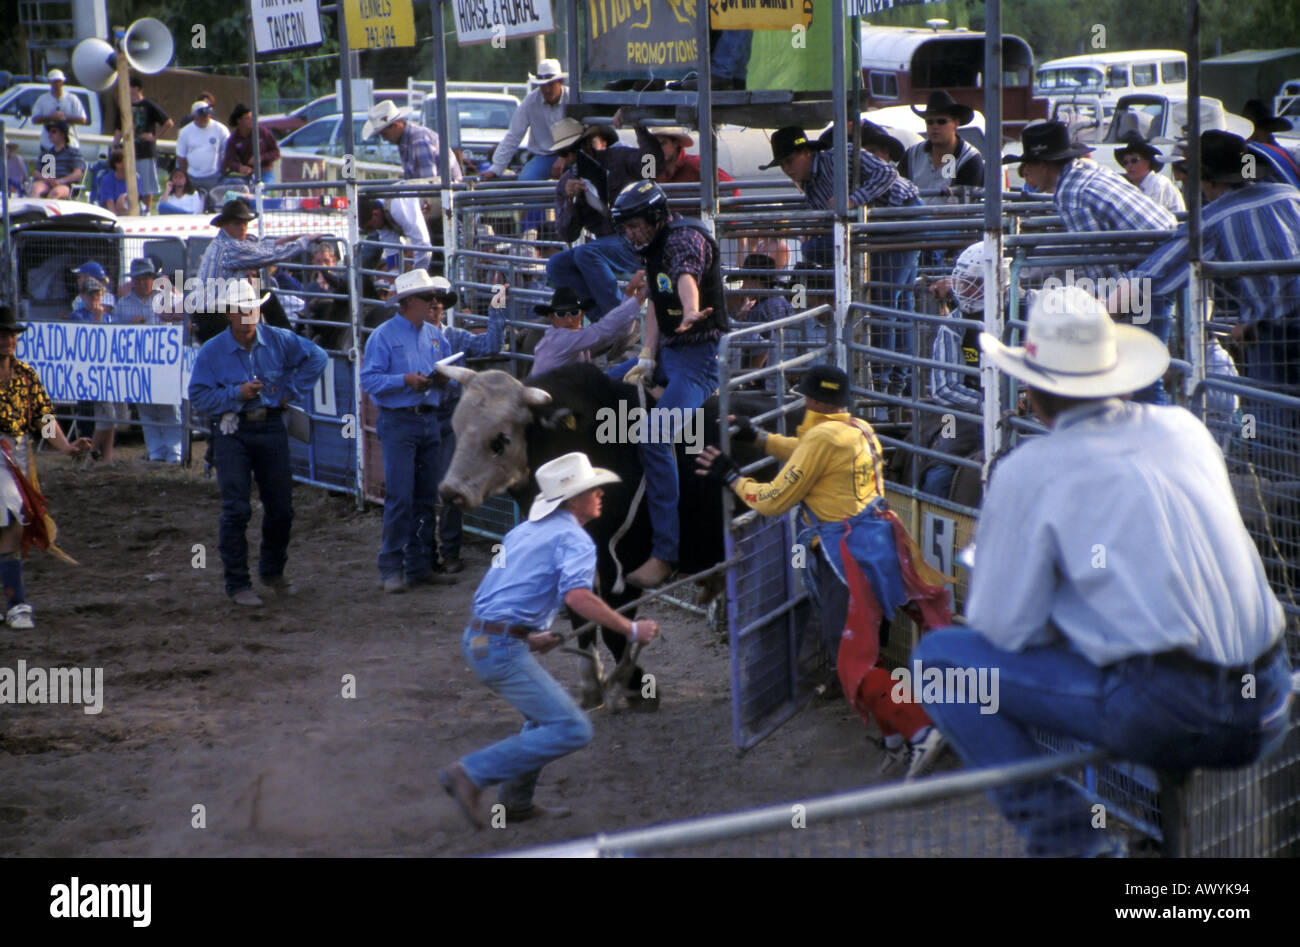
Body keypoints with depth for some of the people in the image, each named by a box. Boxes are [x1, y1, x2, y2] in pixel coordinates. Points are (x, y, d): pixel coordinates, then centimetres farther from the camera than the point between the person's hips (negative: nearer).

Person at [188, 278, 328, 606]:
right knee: (236, 509, -7)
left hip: (271, 428, 3)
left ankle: (272, 571, 29)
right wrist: (235, 394, -17)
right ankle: (237, 583, 0)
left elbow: (316, 357, 11)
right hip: (232, 432, -3)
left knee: (281, 506, 8)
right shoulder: (211, 352, -4)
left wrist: (292, 390, 5)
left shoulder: (279, 341, 2)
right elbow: (199, 397, -7)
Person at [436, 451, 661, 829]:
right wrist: (632, 630, -17)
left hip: (476, 639, 10)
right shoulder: (575, 539, -7)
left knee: (548, 712, 26)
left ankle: (516, 802, 25)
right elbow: (577, 596, -24)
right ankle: (470, 773, -11)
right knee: (572, 730, -10)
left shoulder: (524, 530, 20)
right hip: (504, 649, -10)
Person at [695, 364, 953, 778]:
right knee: (846, 650, 17)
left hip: (849, 554, -9)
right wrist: (757, 437, 35)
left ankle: (917, 731, -20)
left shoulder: (823, 436, -12)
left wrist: (730, 477, 7)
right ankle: (896, 738, 17)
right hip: (879, 541, 9)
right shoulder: (860, 430, 13)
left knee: (852, 662, -9)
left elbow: (774, 501, -7)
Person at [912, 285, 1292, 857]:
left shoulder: (1030, 472, -3)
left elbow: (1003, 628, -2)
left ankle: (1067, 841, -2)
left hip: (1162, 718, -6)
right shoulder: (1185, 430, 14)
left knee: (942, 658, 6)